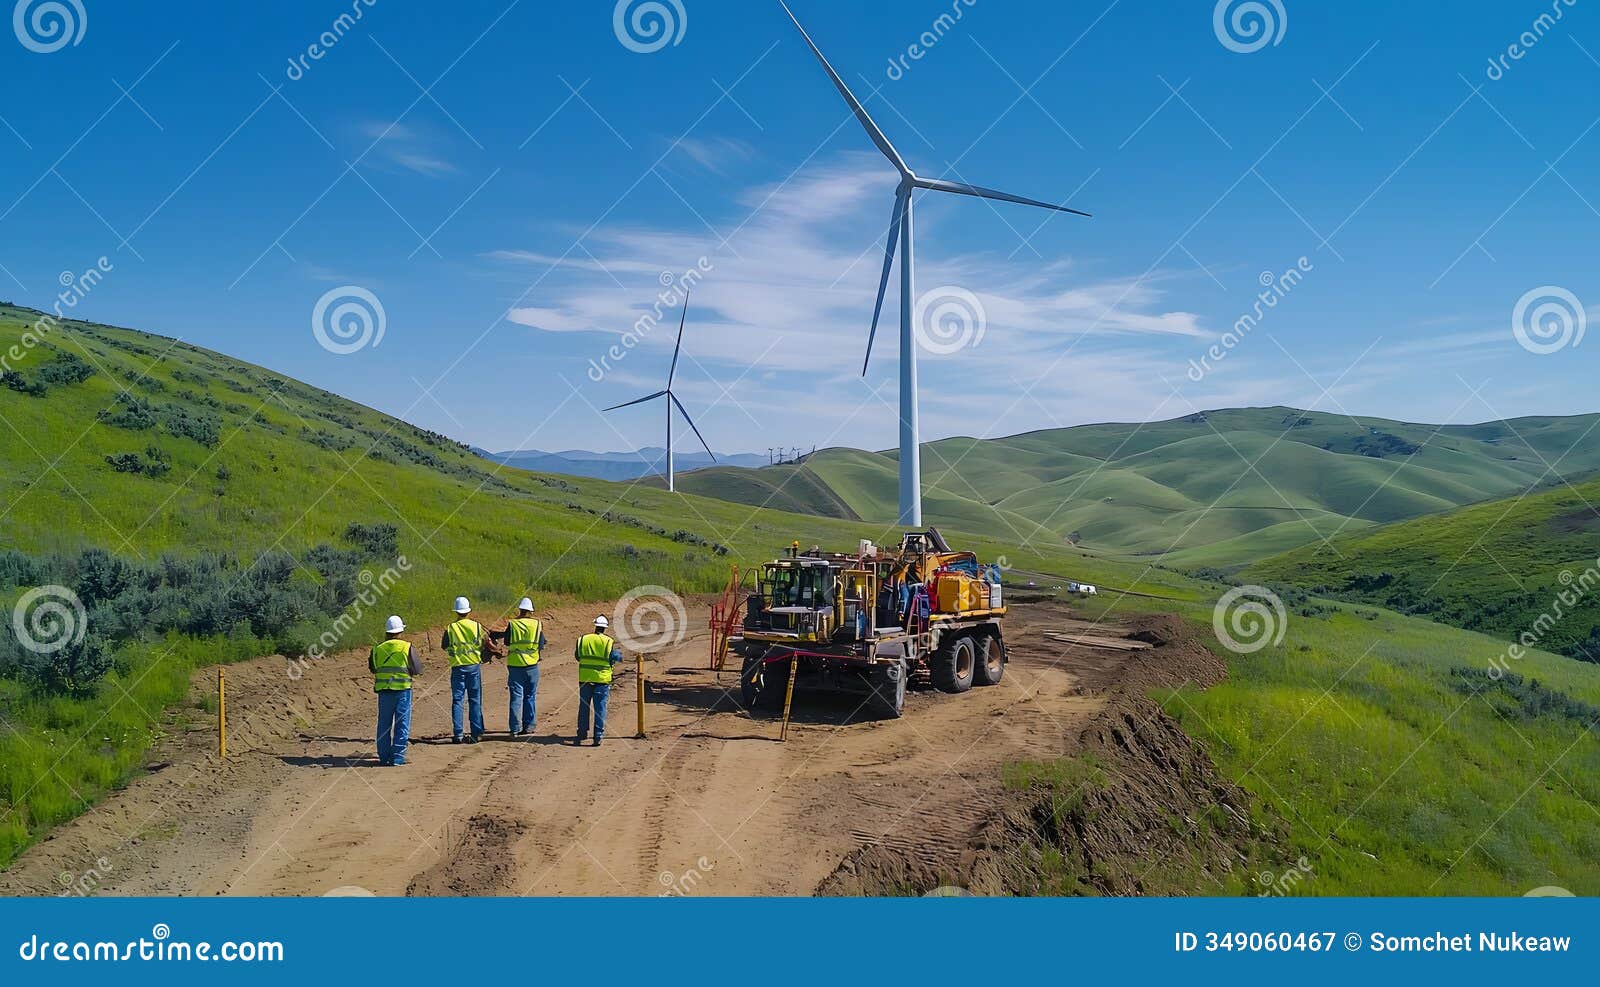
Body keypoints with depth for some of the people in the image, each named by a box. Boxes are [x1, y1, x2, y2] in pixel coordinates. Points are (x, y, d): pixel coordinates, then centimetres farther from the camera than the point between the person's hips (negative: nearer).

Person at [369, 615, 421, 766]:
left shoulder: (378, 648, 2)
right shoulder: (406, 647, -7)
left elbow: (372, 668, 17)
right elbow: (418, 669, -2)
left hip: (384, 690, 3)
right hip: (403, 690, -3)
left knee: (384, 725, 13)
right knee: (402, 725, 4)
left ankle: (384, 757, 15)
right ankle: (397, 758, 0)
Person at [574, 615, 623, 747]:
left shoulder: (583, 639, 1)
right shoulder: (608, 641, -7)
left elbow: (578, 656, 9)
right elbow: (614, 657, -3)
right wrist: (619, 654, 19)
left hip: (585, 678, 2)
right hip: (602, 678, -2)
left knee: (584, 707, 14)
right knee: (600, 708, 3)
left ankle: (582, 734, 18)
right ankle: (598, 736, 2)